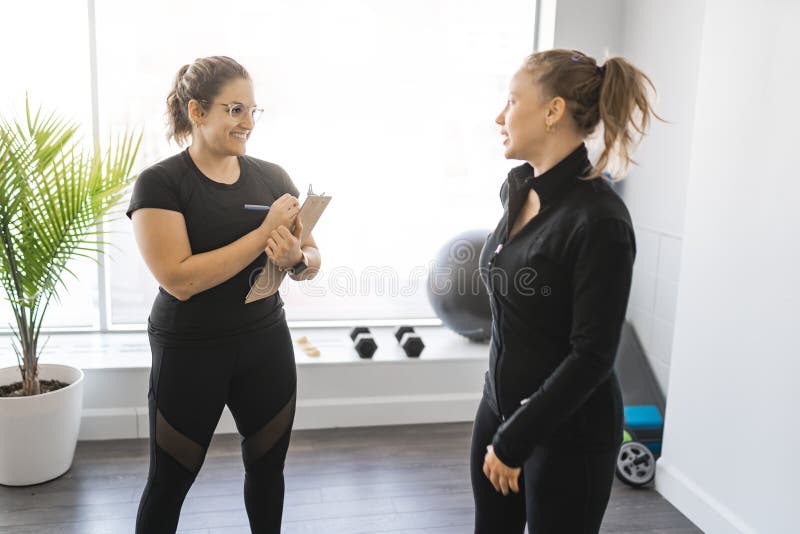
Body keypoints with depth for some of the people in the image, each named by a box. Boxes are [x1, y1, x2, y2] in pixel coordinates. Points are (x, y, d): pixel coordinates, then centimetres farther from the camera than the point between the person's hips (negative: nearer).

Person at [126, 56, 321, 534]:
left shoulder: (273, 177, 1)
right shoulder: (159, 183, -12)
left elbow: (313, 259, 5)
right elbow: (179, 279, -22)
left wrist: (296, 259, -19)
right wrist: (265, 232, -23)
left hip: (267, 343, 4)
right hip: (189, 352, -3)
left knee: (268, 466, 17)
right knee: (169, 482, 12)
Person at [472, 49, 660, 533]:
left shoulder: (599, 219, -22)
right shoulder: (517, 189, 1)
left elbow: (592, 356, -21)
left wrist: (513, 440, -15)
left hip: (568, 430, -7)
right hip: (500, 405, 7)